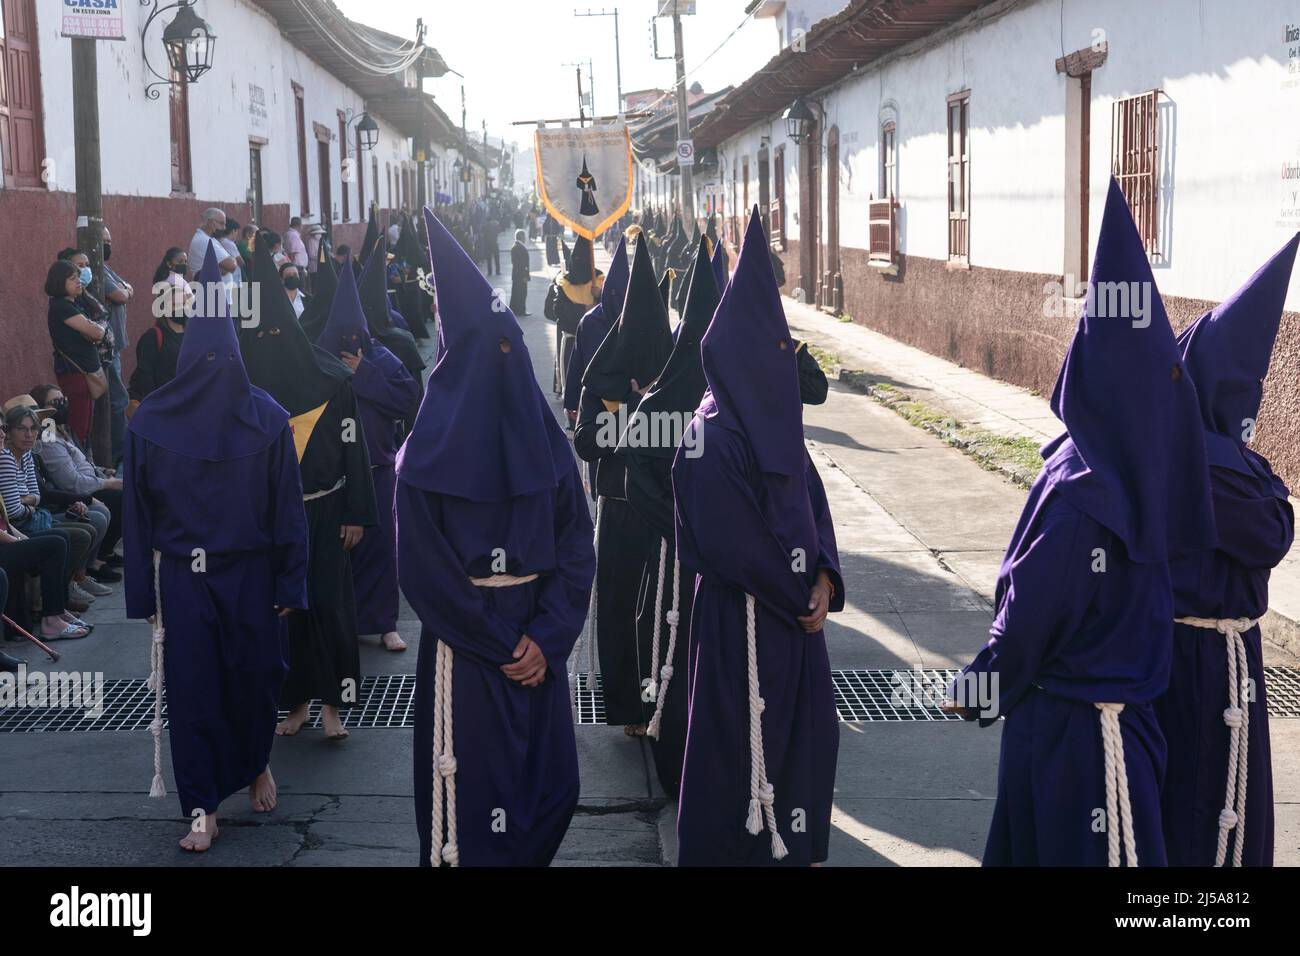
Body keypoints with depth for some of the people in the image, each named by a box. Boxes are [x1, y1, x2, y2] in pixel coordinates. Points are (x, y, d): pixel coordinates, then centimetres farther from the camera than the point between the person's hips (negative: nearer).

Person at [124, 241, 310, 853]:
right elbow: (139, 511, 1)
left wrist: (289, 583, -4)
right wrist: (145, 590, 0)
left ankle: (255, 763, 40)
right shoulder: (151, 421, -3)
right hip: (182, 577, 0)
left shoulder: (265, 417, -4)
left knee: (254, 678, 11)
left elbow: (287, 505, -3)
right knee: (190, 688, 0)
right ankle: (202, 809, 9)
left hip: (252, 574, 0)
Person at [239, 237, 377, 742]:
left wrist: (356, 514, -5)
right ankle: (295, 700, 17)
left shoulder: (330, 378, -5)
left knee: (328, 603, -1)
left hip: (323, 513, -1)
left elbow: (352, 447, -3)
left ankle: (331, 701, 10)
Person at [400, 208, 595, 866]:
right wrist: (499, 645, -11)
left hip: (537, 645, 4)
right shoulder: (430, 450, -8)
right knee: (475, 798, 3)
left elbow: (576, 546, 2)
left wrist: (546, 638, -10)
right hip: (465, 652, -4)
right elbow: (423, 566, -10)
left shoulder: (545, 438, 4)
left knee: (549, 789, 10)